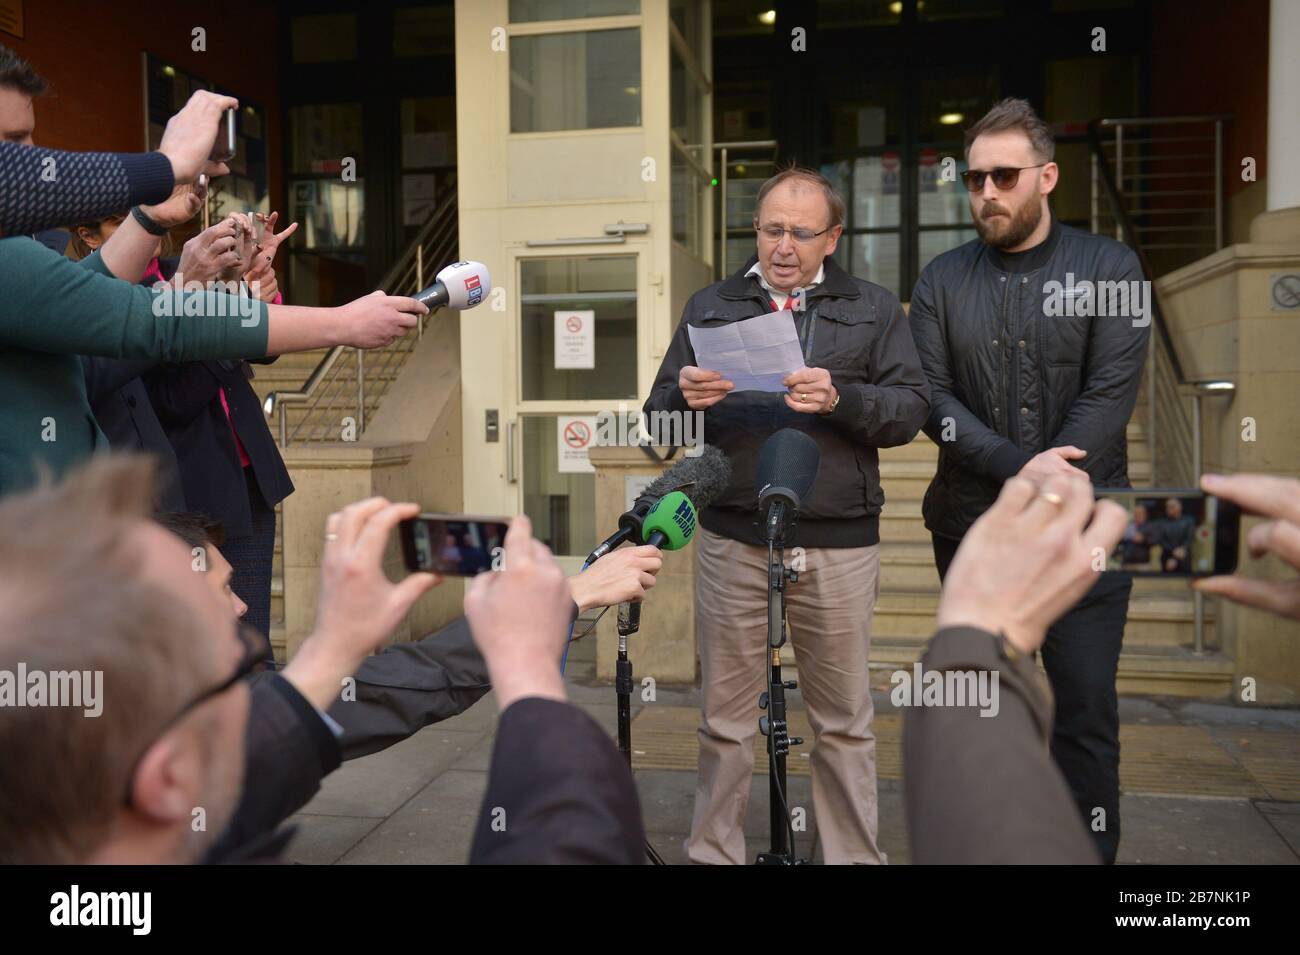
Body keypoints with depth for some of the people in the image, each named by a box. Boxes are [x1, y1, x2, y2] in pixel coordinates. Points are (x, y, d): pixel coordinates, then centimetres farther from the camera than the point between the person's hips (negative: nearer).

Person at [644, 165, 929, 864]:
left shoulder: (874, 309, 11)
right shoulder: (710, 307, 13)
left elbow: (910, 409, 1)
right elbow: (658, 421, 9)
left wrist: (841, 399, -17)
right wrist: (685, 398, -14)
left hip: (838, 545, 0)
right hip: (731, 543, 1)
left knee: (844, 722, 9)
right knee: (726, 721, 8)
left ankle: (854, 855, 25)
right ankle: (713, 853, 23)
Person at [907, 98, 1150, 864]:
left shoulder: (1108, 268, 1)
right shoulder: (943, 281, 6)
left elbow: (1111, 395, -8)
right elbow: (931, 399, -4)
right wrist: (1019, 471, -17)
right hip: (972, 528, 2)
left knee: (1086, 713, 1)